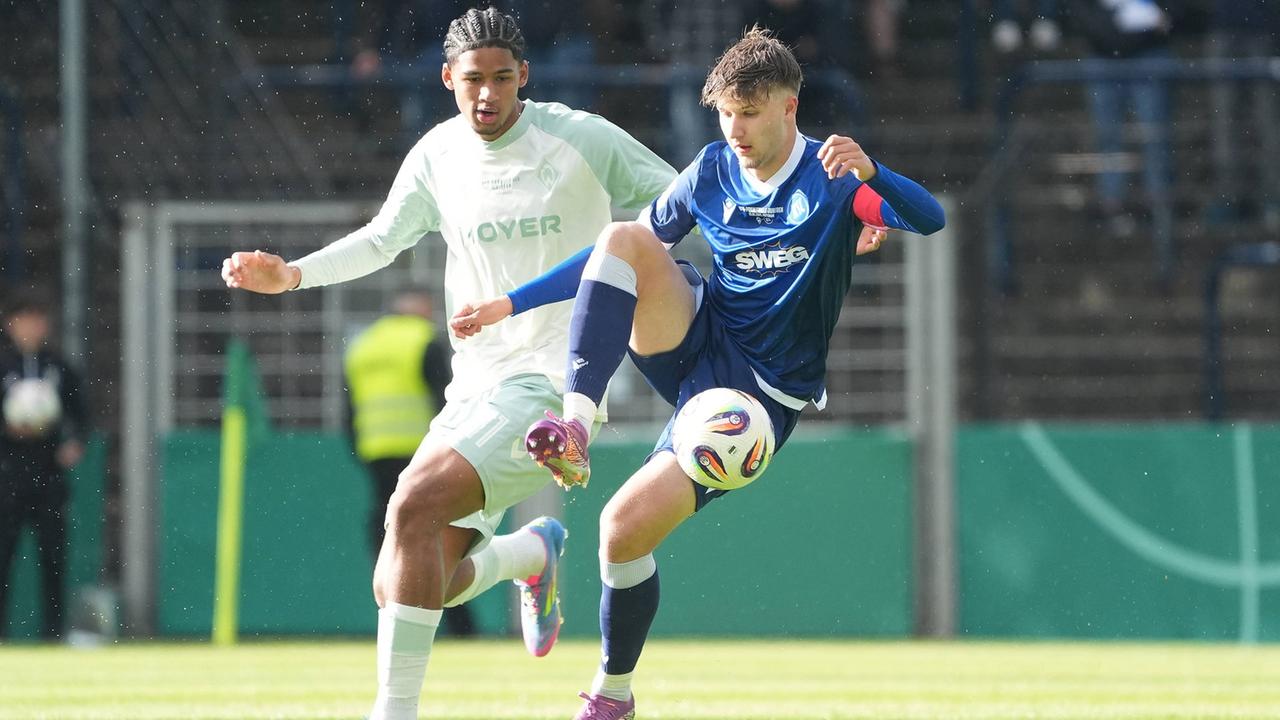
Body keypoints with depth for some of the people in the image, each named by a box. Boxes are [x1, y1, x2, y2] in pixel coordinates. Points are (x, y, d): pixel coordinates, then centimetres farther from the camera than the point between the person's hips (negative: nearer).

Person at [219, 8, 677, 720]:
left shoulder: (583, 139, -6)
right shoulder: (438, 156, 8)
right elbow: (384, 239, 23)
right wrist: (292, 274, 11)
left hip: (552, 384, -6)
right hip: (476, 387, 6)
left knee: (415, 504, -29)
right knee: (398, 589, -2)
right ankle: (533, 551, 31)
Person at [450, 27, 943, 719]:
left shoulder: (833, 179, -10)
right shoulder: (713, 170, 4)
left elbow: (931, 220, -25)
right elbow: (620, 256, 14)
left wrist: (869, 173, -45)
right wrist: (510, 303, 10)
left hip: (759, 391, -5)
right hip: (694, 342, 5)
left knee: (627, 525, -18)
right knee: (625, 237, -22)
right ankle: (575, 424, -31)